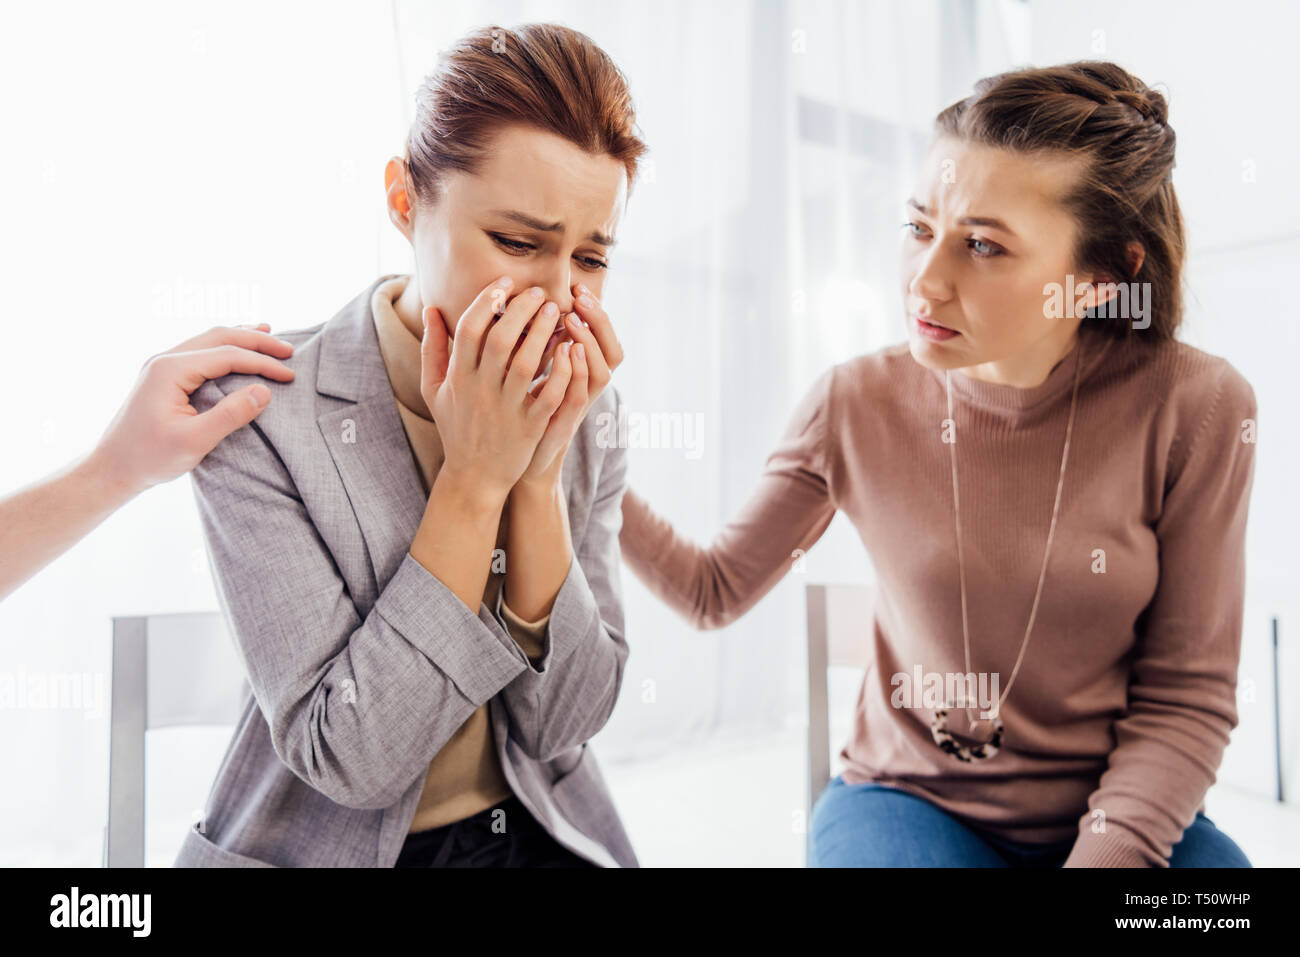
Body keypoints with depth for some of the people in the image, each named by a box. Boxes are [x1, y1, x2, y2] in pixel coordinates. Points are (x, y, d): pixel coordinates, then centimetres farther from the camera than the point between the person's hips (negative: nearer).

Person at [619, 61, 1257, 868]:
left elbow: (1186, 698, -6)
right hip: (907, 796, 0)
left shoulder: (1194, 406, -13)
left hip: (1122, 811, 1)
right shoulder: (857, 405, -10)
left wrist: (1106, 854, -18)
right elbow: (714, 592, -2)